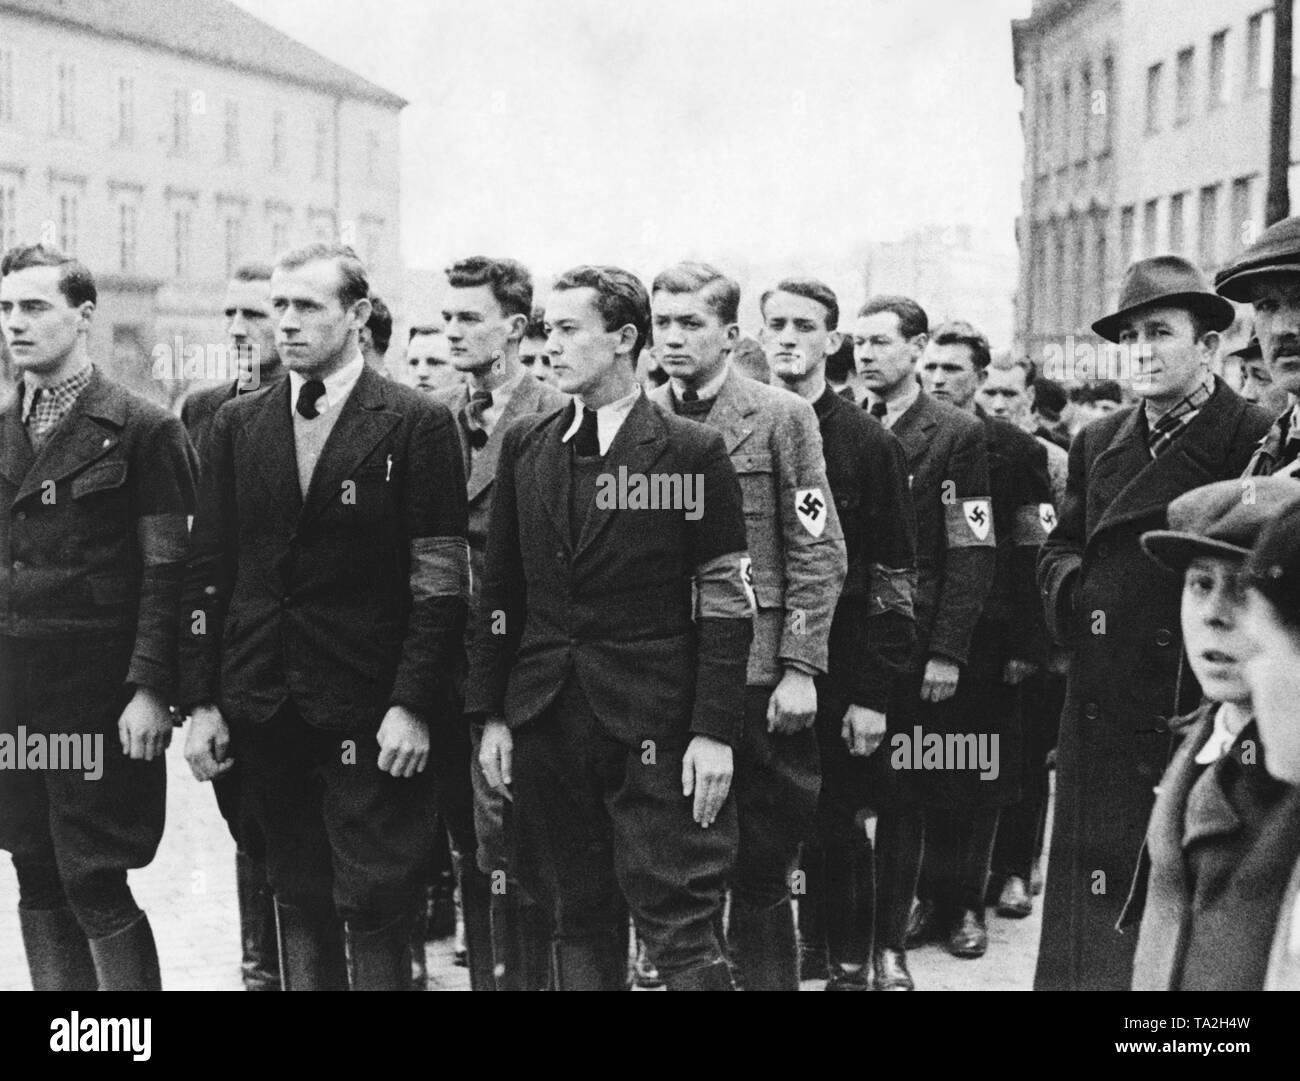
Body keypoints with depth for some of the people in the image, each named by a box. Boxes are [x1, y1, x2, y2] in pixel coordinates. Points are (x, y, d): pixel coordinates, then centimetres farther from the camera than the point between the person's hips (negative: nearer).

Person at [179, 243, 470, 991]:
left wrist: (413, 705, -13)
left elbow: (441, 580, -7)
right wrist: (201, 700, 4)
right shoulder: (237, 425, 10)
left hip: (370, 712, -4)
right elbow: (208, 571, 10)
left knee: (375, 911, -3)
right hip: (262, 707, 4)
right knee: (298, 903, 11)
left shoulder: (418, 425, -3)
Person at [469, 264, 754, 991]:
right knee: (578, 924, 11)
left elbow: (726, 602, -6)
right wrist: (493, 713, 7)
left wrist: (714, 732, -12)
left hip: (655, 723, -5)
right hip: (547, 722, 5)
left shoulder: (692, 452, -5)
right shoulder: (526, 446, 9)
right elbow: (502, 589, 12)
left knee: (682, 929, -6)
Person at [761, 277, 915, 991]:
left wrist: (873, 695, -9)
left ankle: (849, 965, 18)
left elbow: (894, 578, -3)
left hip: (836, 680, -2)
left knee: (837, 827, 5)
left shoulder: (868, 443, -1)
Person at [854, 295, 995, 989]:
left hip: (912, 648, -2)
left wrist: (947, 652, -10)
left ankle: (889, 942, 13)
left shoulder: (959, 435, 0)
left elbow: (973, 553, -4)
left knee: (902, 798, 4)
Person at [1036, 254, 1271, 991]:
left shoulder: (1257, 443, -7)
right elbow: (1061, 547, 21)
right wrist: (1072, 585, 1)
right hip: (1103, 704, 5)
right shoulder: (1098, 445, 12)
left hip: (1204, 711, -5)